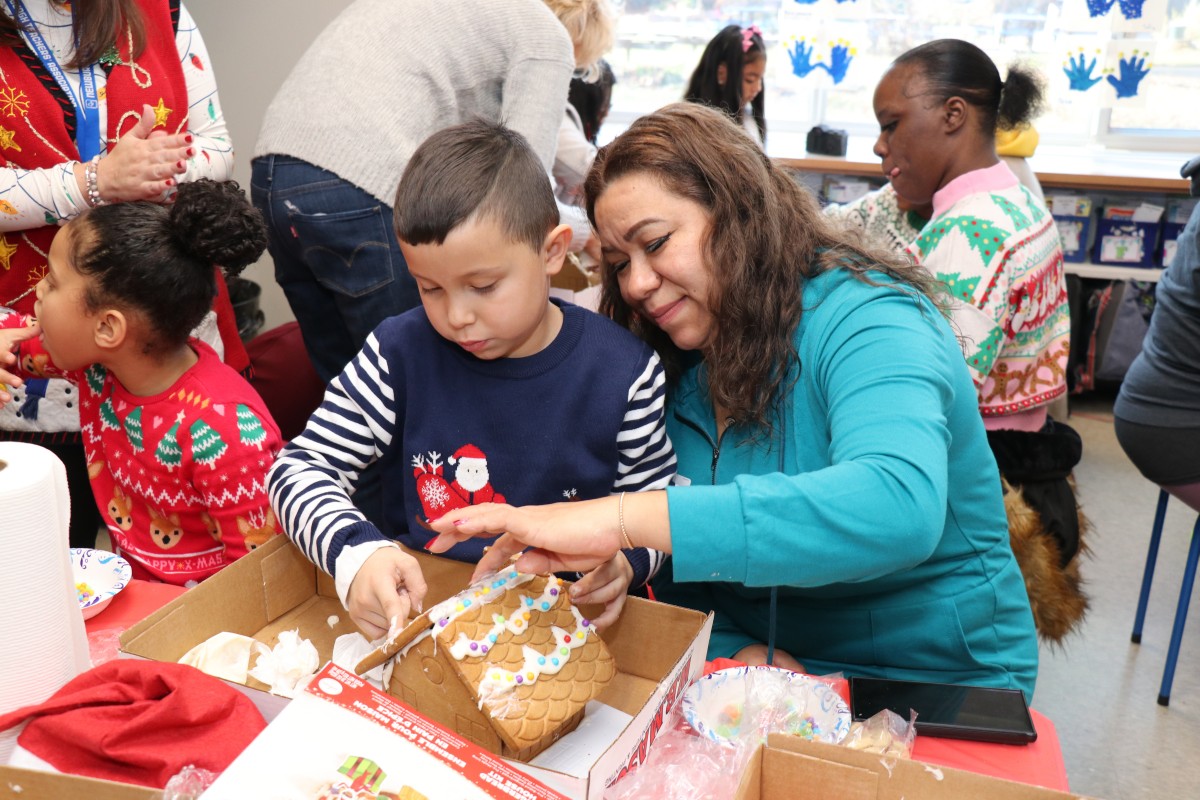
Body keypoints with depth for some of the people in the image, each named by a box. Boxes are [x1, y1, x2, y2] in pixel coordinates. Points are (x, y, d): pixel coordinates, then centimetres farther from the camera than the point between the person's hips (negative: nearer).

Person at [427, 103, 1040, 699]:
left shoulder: (865, 321, -18)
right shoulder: (678, 368, 3)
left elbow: (900, 506, -39)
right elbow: (676, 575, 7)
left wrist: (622, 518, -43)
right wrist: (737, 652, -15)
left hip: (934, 687, -5)